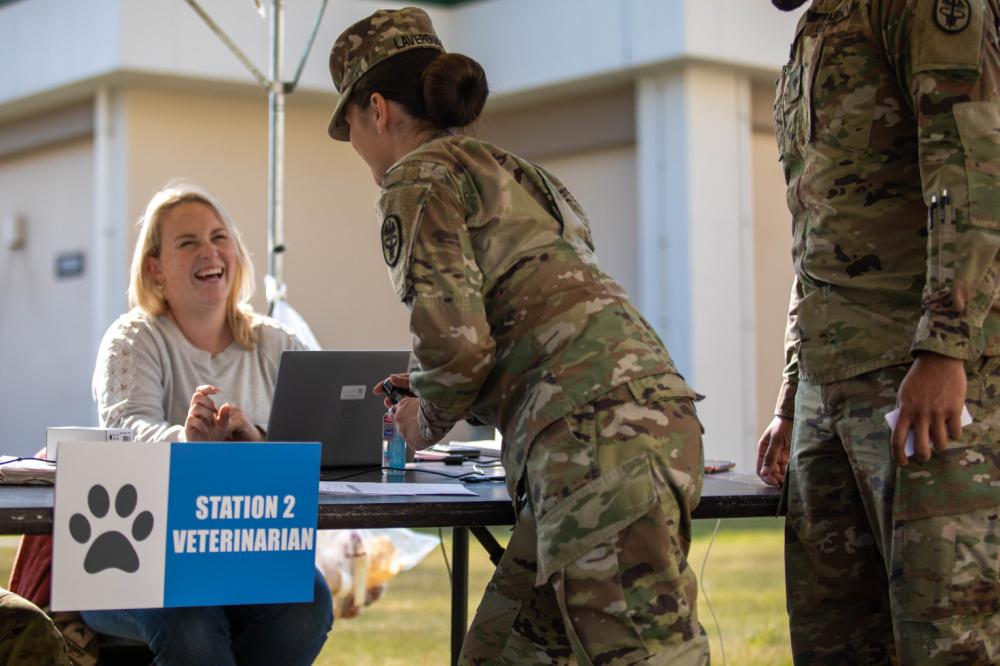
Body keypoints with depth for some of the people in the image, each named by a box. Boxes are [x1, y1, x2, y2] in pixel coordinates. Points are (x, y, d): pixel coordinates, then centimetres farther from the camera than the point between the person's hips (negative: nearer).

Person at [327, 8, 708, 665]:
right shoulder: (509, 170, 30)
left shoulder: (420, 177, 2)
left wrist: (428, 420, 9)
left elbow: (458, 339, -11)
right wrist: (434, 391, 32)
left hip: (602, 434, -9)